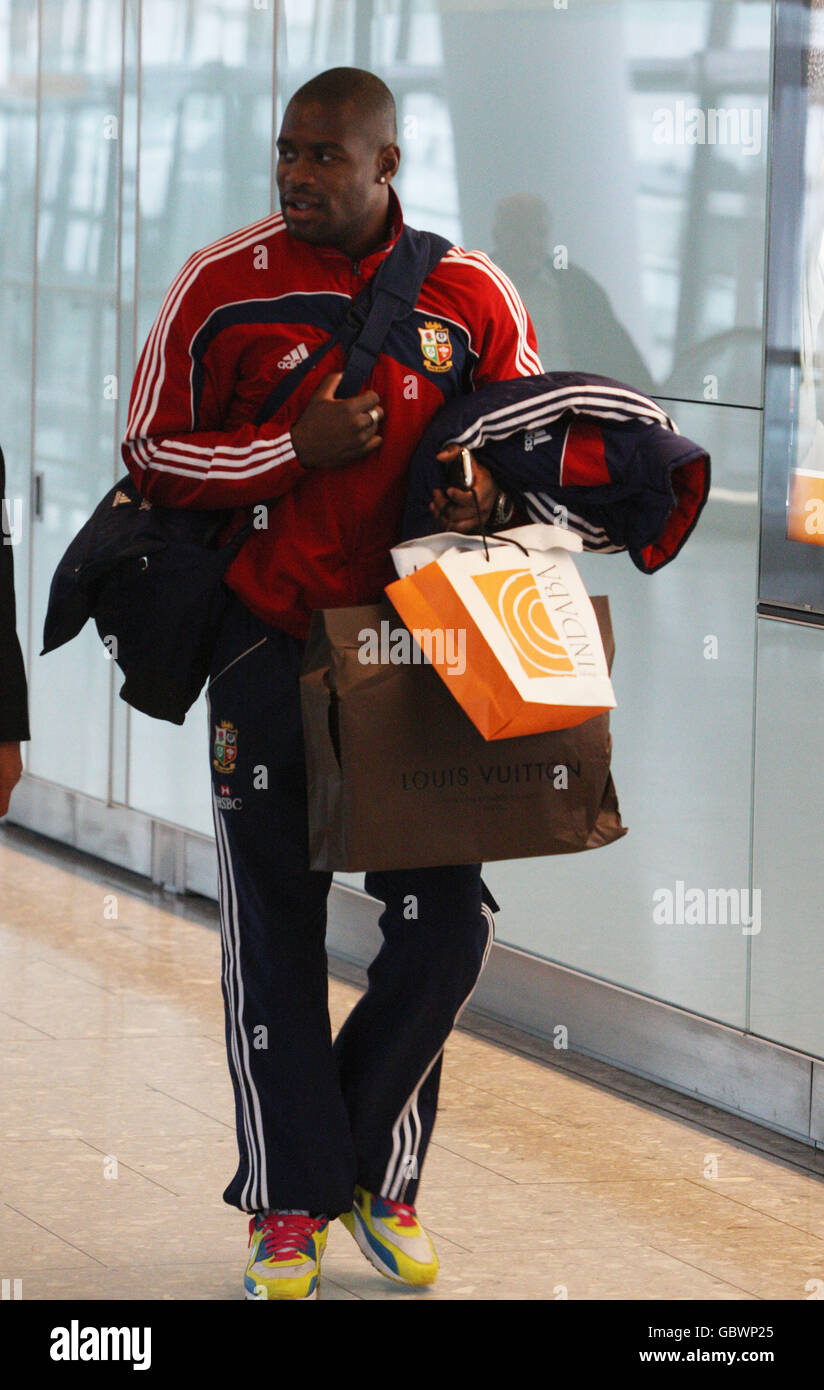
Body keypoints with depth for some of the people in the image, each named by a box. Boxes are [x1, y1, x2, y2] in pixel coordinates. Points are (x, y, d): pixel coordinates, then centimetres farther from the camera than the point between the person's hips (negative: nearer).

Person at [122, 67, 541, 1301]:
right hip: (270, 644, -1)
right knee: (276, 929, 3)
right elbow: (151, 455, -1)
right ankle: (289, 1203, 14)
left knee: (447, 922, 0)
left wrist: (486, 490, -12)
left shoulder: (468, 294, 0)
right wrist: (296, 448, -15)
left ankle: (377, 1174, 21)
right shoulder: (222, 285, -3)